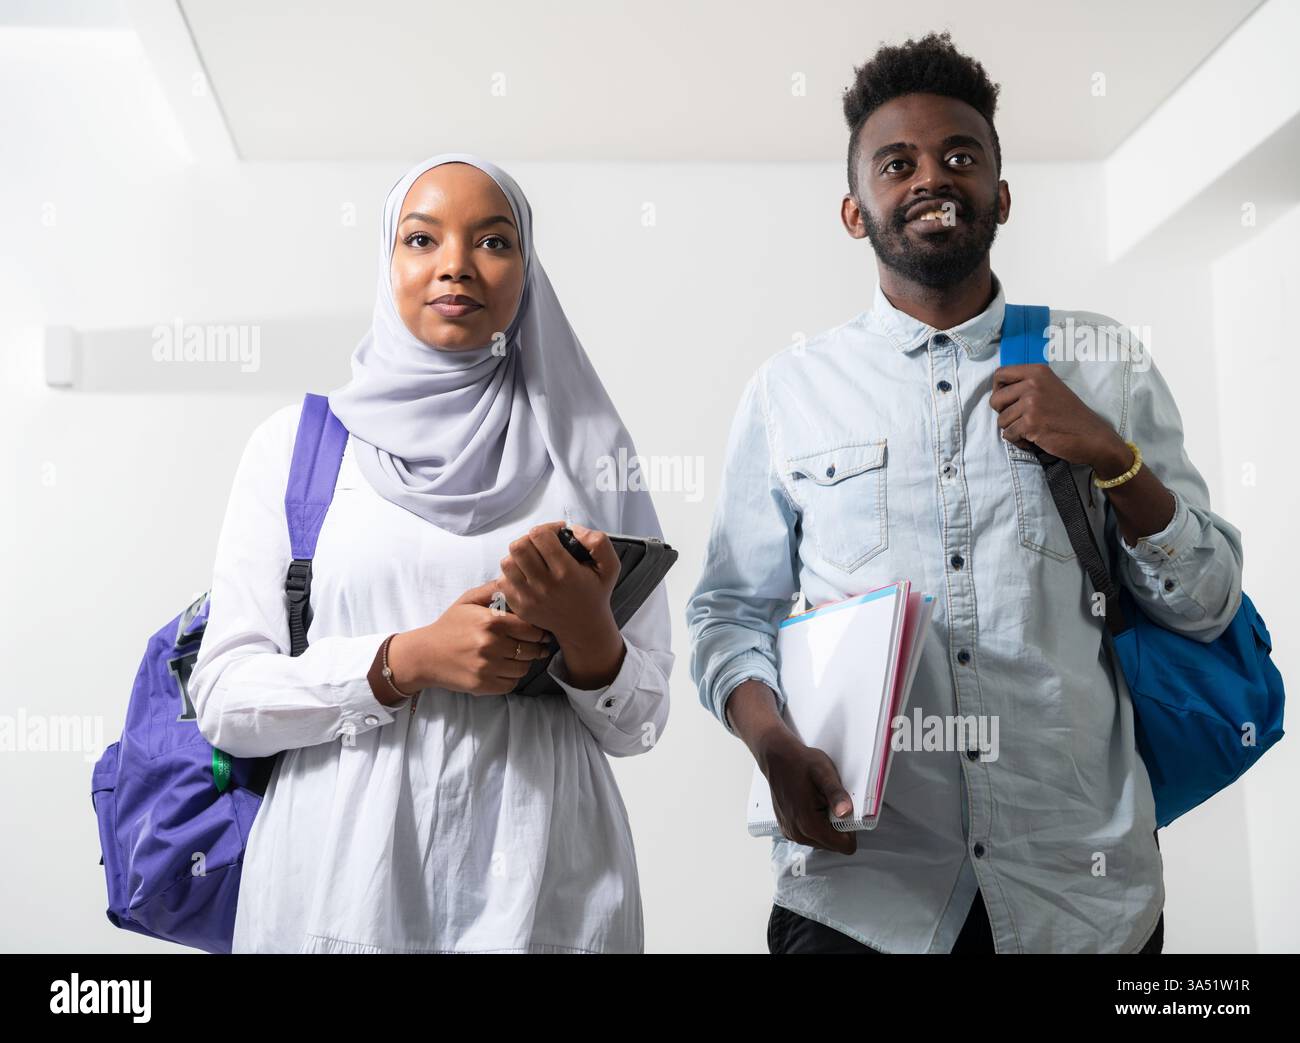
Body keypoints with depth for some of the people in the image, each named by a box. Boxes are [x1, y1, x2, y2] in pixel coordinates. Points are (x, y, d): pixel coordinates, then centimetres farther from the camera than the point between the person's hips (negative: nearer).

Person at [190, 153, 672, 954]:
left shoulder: (590, 453, 4)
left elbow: (639, 722, 5)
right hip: (341, 880, 0)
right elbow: (225, 697, -2)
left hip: (545, 886, 1)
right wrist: (406, 661, -15)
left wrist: (585, 627, -15)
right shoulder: (297, 443, 2)